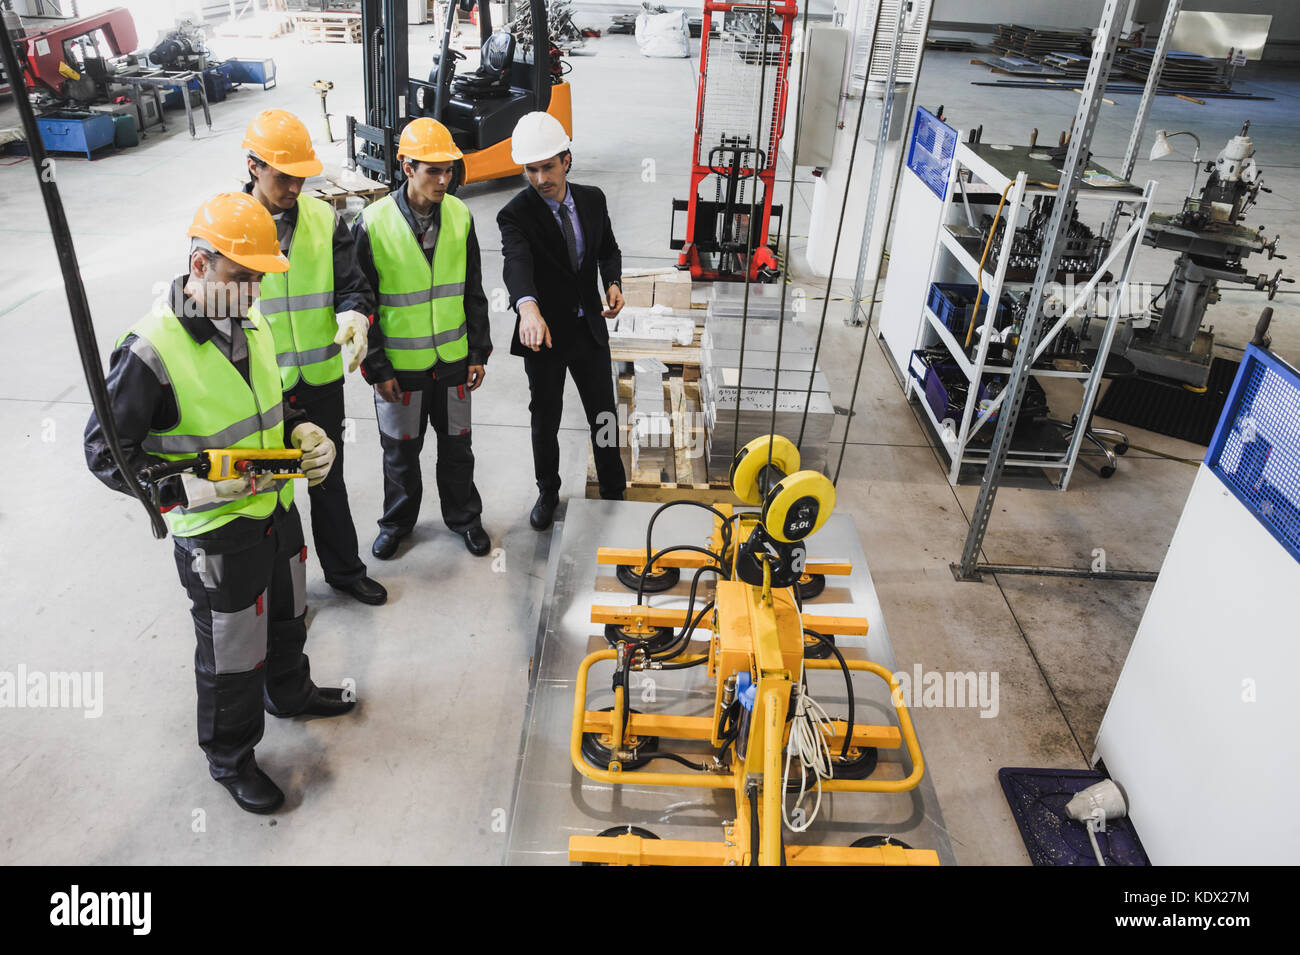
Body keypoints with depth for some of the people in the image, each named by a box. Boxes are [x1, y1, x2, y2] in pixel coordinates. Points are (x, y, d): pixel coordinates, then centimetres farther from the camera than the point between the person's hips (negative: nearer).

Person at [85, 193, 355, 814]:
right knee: (230, 655, 11)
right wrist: (188, 487, -30)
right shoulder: (150, 350, -24)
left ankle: (289, 693, 56)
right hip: (215, 533, -7)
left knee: (287, 618, 28)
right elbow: (105, 453, -18)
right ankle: (229, 757, 36)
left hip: (277, 508, 7)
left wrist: (303, 432, -2)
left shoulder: (250, 322, 0)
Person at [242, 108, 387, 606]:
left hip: (321, 379, 2)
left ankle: (344, 569, 37)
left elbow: (350, 287, -3)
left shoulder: (325, 220, -1)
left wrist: (354, 316, -27)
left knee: (329, 480, 18)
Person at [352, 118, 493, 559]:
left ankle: (464, 517, 36)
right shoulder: (373, 224, -14)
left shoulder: (459, 216, -2)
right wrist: (376, 368, -9)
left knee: (457, 445, 15)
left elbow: (474, 292, 6)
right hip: (400, 365, -3)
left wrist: (478, 351, 5)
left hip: (453, 359, 3)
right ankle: (396, 523, 36)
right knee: (400, 450, 14)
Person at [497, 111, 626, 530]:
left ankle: (613, 491, 34)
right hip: (545, 333, -3)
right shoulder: (515, 215, -16)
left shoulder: (593, 199, -2)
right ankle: (548, 493, 35)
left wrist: (613, 283, -10)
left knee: (604, 416, 13)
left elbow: (609, 249, 12)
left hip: (591, 329, 3)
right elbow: (517, 264, -36)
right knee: (545, 421, 12)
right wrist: (528, 308, -56)